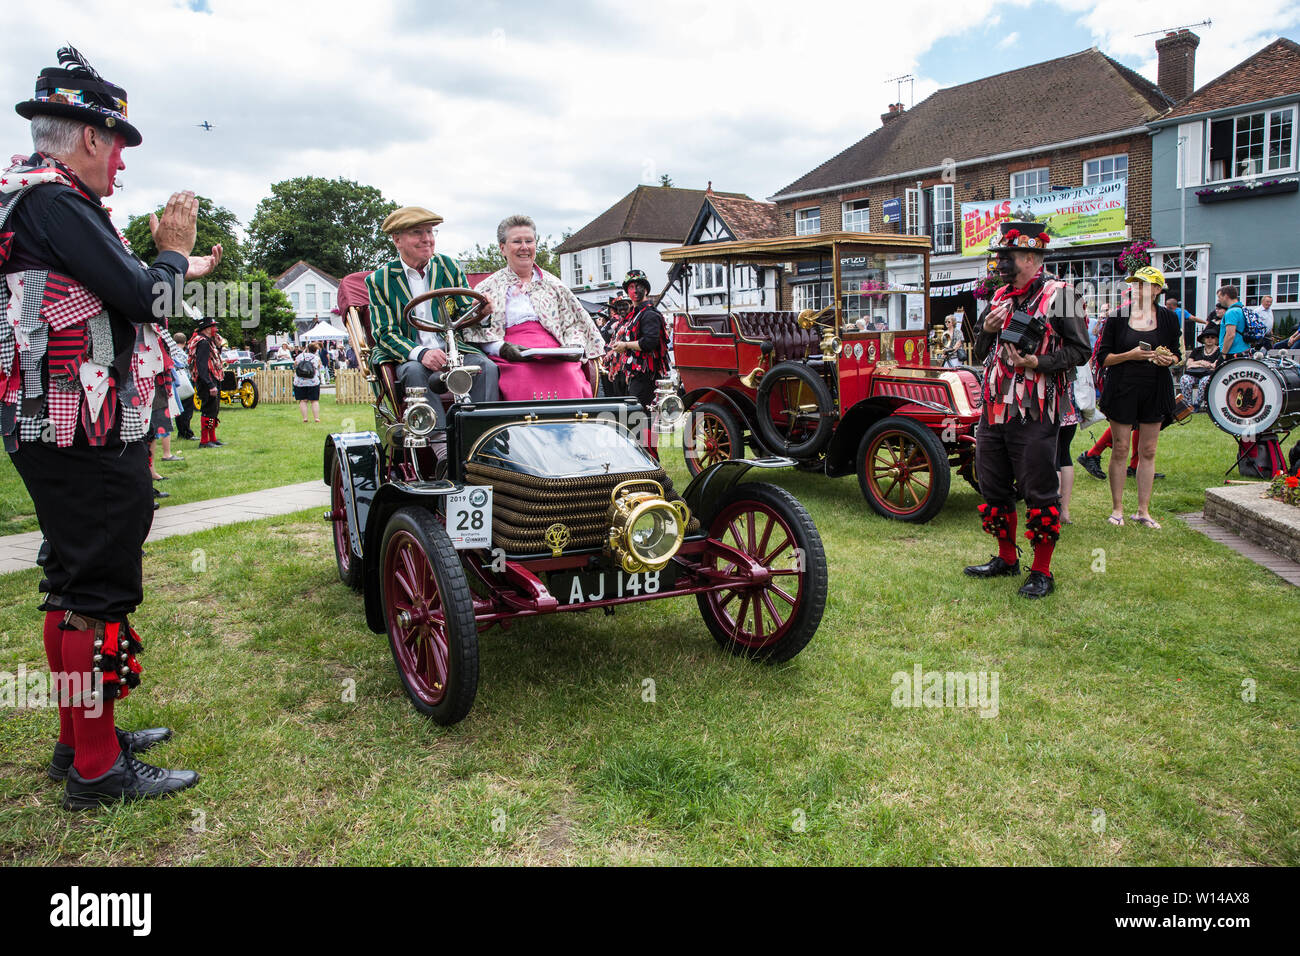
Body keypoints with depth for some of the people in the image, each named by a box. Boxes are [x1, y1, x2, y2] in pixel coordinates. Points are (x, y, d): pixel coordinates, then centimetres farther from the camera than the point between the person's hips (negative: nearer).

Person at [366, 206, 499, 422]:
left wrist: (480, 311, -18)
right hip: (408, 357, -2)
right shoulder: (379, 280, 3)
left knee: (487, 368, -27)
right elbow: (386, 334, -4)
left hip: (454, 352, 2)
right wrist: (421, 353, -24)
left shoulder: (449, 267, 10)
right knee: (414, 372, -35)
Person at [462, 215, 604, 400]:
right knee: (527, 379, -36)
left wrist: (574, 346, 1)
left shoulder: (553, 284, 25)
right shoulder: (488, 288, 18)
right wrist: (502, 348, -11)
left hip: (556, 358, 2)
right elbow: (474, 331, 8)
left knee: (570, 378, -33)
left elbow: (575, 323, 23)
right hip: (513, 362, -2)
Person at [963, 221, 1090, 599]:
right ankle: (1007, 558, 30)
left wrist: (1039, 362, -21)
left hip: (1035, 414, -7)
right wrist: (986, 331, 1)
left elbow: (1080, 350, -8)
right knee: (993, 487, 14)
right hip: (994, 409, 7)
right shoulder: (999, 298, 16)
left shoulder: (1060, 295, -5)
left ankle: (1042, 571, 11)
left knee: (1039, 491, -1)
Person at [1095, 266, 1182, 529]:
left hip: (1155, 389, 2)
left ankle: (1143, 510, 13)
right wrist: (1130, 355, -17)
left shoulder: (1168, 318, 6)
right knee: (1120, 448, 0)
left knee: (1148, 451, 5)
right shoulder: (1118, 316, 0)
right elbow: (1103, 357, -1)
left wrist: (1168, 359, -9)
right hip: (1122, 389, -2)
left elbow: (1177, 354, 13)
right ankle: (1117, 508, 10)